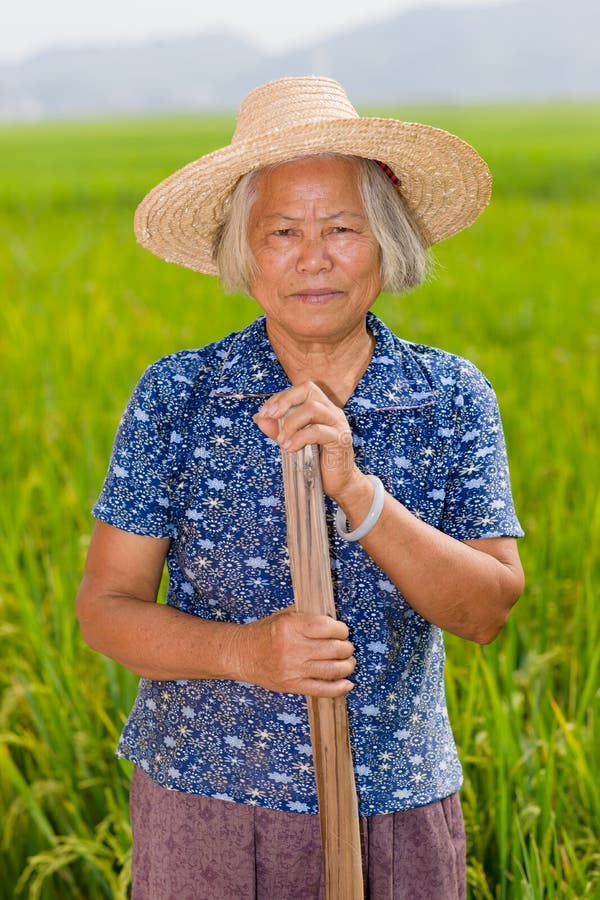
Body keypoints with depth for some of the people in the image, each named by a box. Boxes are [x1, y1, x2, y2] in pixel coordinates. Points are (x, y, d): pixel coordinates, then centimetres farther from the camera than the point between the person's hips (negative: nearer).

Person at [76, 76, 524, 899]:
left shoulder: (455, 400, -4)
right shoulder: (175, 397, -6)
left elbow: (489, 610, -11)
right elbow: (105, 606, -5)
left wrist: (355, 489, -24)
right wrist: (244, 653, -22)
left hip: (399, 810, 1)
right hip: (205, 802, 0)